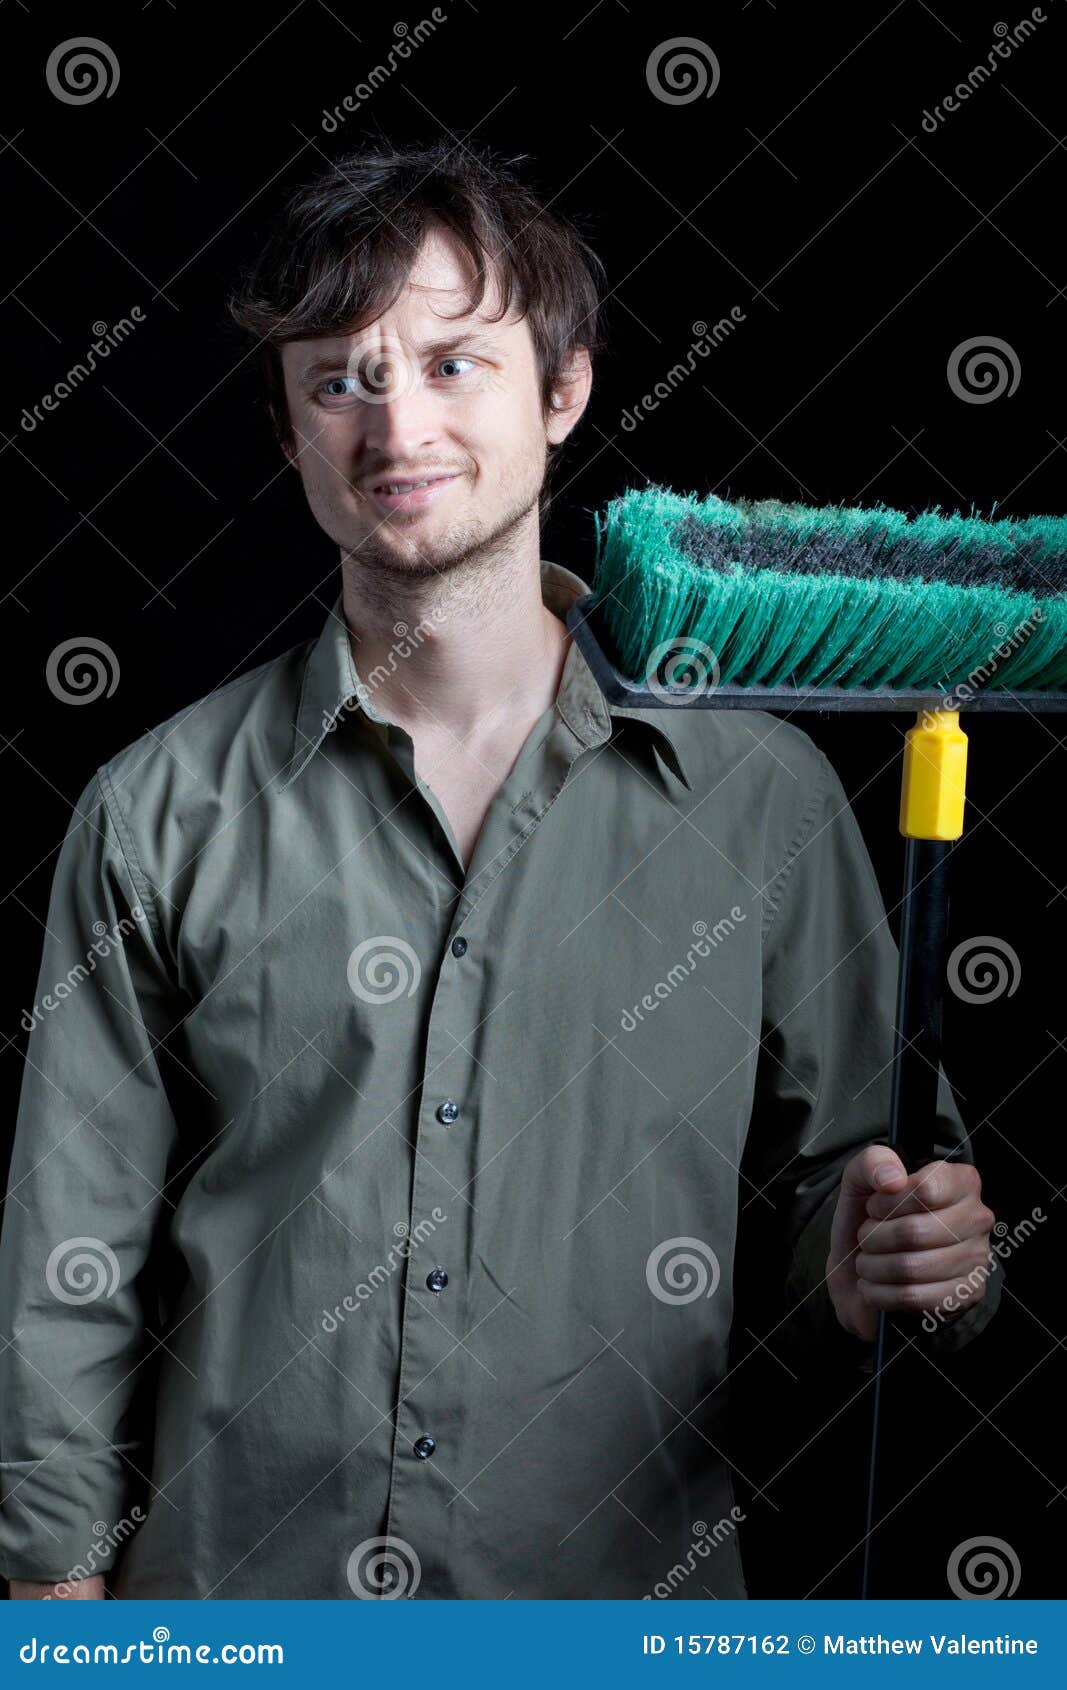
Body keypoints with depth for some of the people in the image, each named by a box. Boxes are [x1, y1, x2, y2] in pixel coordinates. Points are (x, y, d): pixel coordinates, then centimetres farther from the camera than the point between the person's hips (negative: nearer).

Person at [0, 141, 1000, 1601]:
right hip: (229, 1591, 0)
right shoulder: (161, 813, -3)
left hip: (627, 1592, 0)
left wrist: (878, 1271, -15)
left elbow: (828, 1179, 6)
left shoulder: (763, 793, -3)